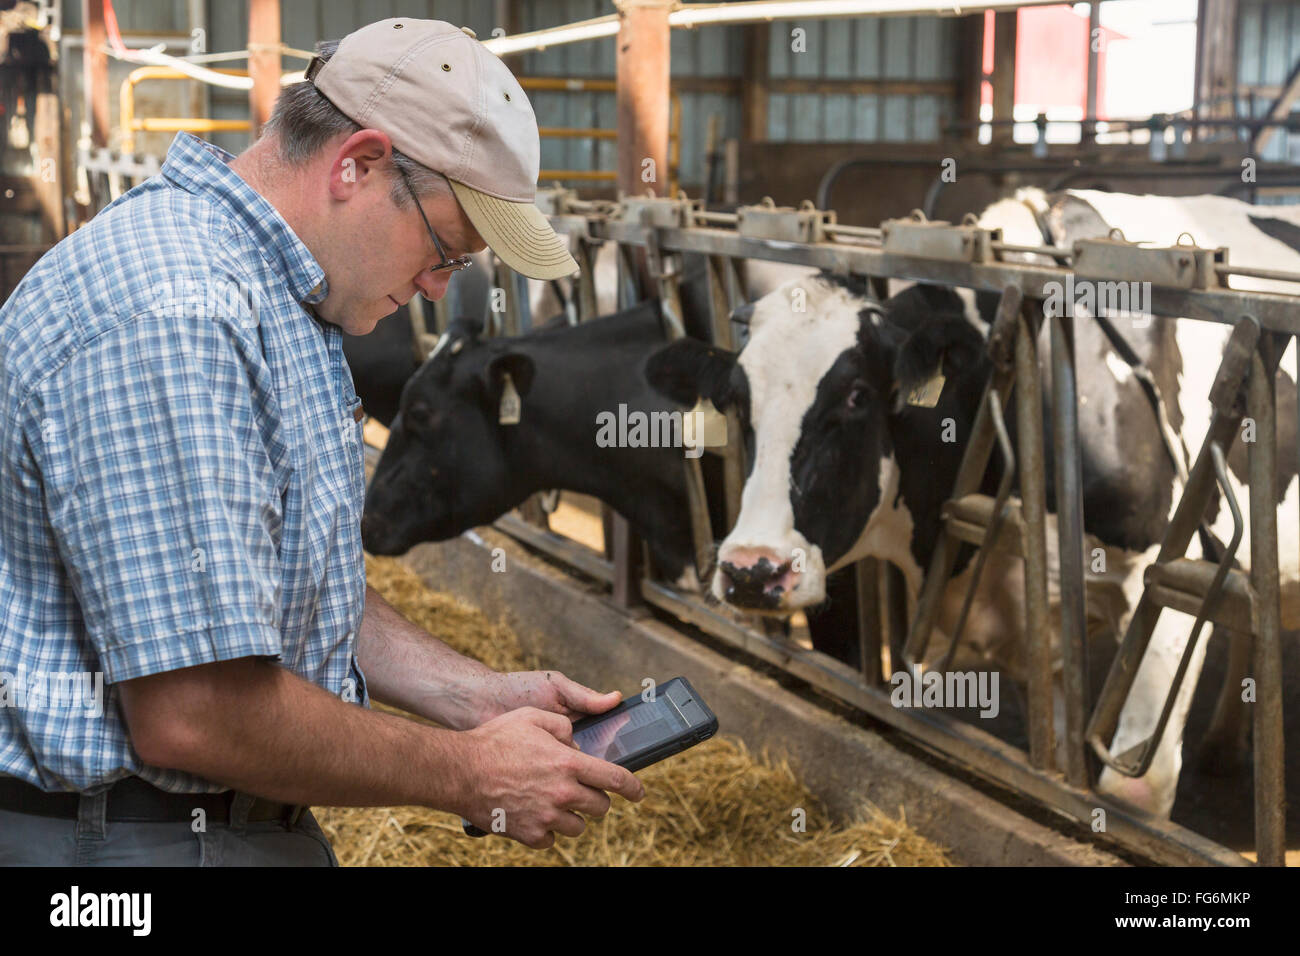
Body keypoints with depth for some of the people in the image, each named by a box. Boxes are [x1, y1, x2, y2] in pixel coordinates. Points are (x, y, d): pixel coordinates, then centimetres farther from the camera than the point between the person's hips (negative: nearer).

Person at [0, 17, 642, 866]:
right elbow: (193, 713, -28)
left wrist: (480, 697, 7)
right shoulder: (167, 319, -24)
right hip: (122, 836, -9)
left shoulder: (280, 299, 10)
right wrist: (465, 776, -17)